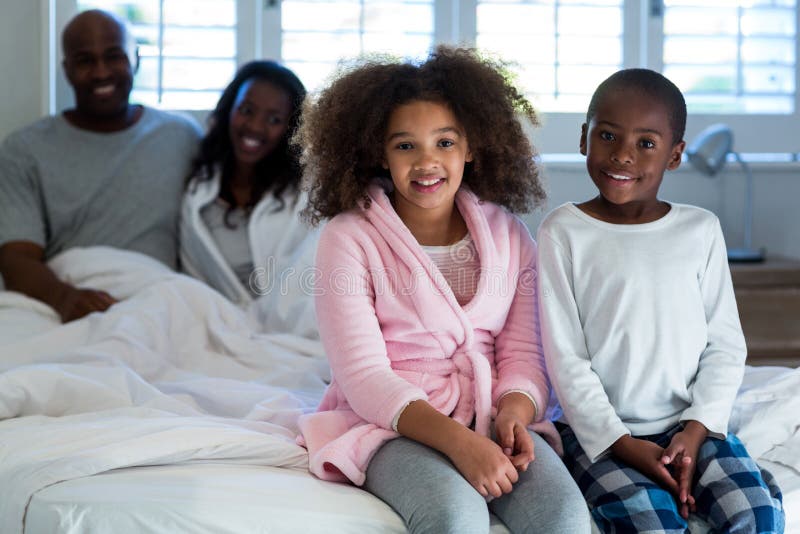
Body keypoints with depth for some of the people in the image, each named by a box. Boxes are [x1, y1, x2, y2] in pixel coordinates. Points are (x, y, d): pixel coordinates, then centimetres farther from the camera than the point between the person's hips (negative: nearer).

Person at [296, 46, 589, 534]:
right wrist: (458, 440, -25)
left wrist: (512, 414, -18)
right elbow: (363, 376, -10)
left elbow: (523, 355, 7)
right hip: (392, 423, -3)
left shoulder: (508, 234, 10)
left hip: (493, 415, 3)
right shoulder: (349, 238, -2)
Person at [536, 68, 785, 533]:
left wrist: (697, 429, -9)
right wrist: (624, 445, -13)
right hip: (601, 432, -3)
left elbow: (725, 345, 5)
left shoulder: (701, 230, 4)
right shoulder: (563, 232, -5)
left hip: (690, 424, 3)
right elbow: (565, 358, -6)